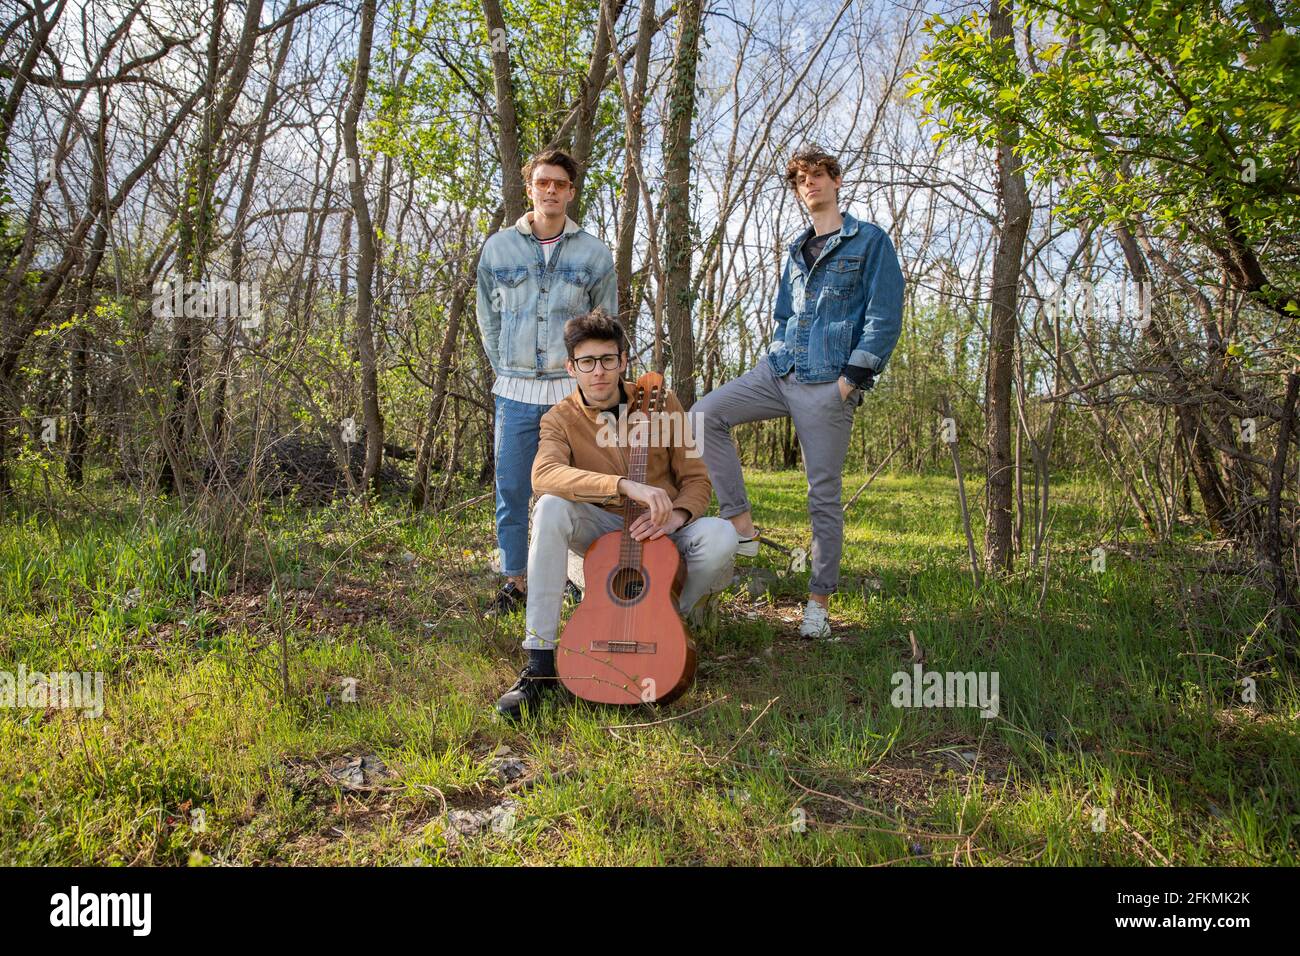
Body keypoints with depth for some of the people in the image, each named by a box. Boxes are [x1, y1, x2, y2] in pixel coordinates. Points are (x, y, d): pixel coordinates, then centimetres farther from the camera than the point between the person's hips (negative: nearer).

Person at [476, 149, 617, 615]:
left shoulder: (594, 253, 4)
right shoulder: (498, 248, 7)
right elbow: (488, 318, 15)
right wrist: (505, 370, 10)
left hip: (573, 390, -1)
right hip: (516, 392, 1)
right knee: (511, 490, 4)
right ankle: (515, 579, 18)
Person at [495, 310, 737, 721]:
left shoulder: (661, 403, -4)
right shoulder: (560, 420, -8)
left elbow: (698, 480, -1)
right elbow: (543, 475, -32)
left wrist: (676, 515, -26)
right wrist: (626, 485, -44)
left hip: (662, 533, 1)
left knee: (720, 536, -31)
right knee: (551, 507, -31)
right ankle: (540, 661, -27)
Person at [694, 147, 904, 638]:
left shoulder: (870, 241, 1)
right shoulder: (797, 249, 20)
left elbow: (885, 319, -6)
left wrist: (852, 376, -13)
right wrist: (778, 359, 12)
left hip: (828, 384, -6)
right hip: (778, 371, 6)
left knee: (823, 495, -2)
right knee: (706, 413, -12)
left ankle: (819, 600, 10)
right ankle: (741, 525, -7)